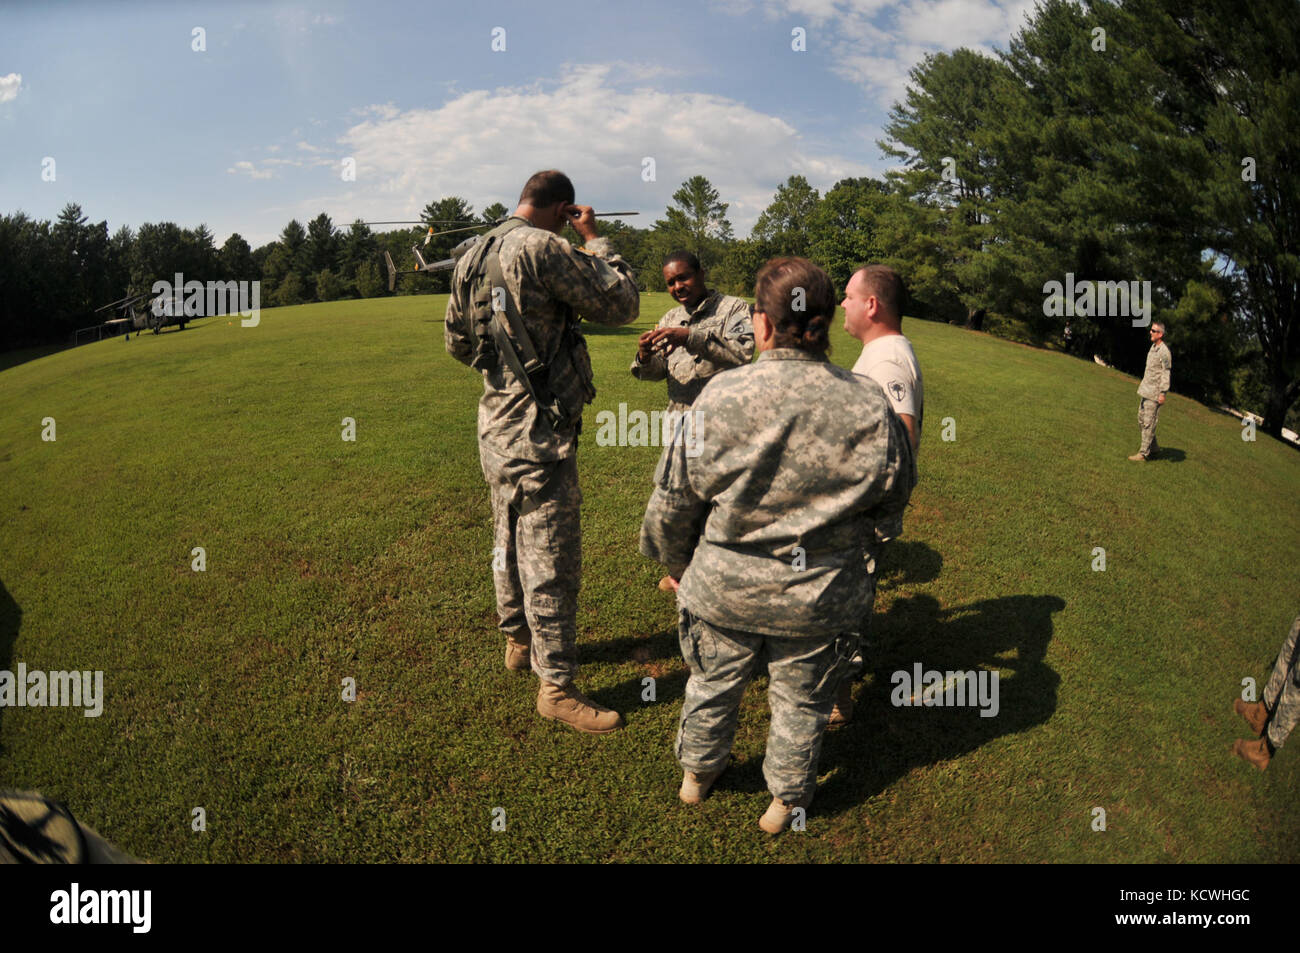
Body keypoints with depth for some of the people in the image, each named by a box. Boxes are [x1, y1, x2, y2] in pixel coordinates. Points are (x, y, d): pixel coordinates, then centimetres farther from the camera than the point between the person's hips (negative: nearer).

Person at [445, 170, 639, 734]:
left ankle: (519, 641, 41)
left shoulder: (474, 256, 9)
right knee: (551, 559, -1)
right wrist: (593, 239, -3)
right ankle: (556, 687, 10)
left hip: (497, 424, 10)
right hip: (539, 432, -10)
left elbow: (458, 341, 18)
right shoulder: (542, 248, -18)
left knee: (511, 540, 22)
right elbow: (622, 305, -13)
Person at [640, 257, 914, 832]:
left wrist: (674, 558, 9)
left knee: (713, 683, 25)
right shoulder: (869, 408, -16)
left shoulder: (720, 398, -20)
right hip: (818, 599, 0)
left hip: (724, 590, 0)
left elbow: (674, 501, -10)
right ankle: (786, 801, 43)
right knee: (799, 701, 22)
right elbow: (893, 498, 0)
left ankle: (696, 775, 49)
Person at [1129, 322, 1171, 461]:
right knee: (1141, 420, 15)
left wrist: (1163, 393, -20)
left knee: (1148, 423, -7)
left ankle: (1143, 453, -4)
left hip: (1155, 392, -10)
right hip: (1145, 390, 10)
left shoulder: (1164, 351, -15)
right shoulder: (1153, 347, 13)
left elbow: (1166, 373, -17)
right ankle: (1154, 447, 28)